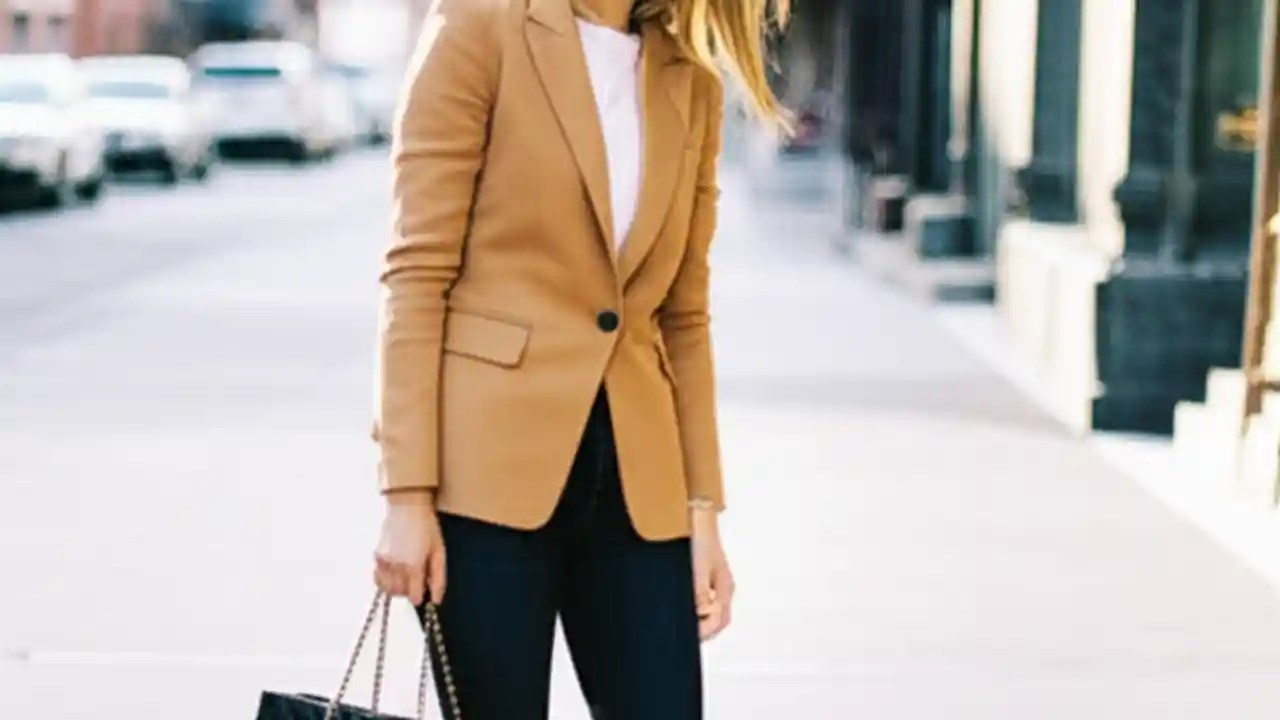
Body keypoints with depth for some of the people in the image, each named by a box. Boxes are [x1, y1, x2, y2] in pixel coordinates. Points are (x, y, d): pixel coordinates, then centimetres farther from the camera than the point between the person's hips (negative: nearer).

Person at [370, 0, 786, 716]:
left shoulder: (691, 80, 11)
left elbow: (683, 312, 14)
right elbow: (419, 272, -8)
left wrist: (704, 509, 8)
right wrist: (408, 493, -13)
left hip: (635, 485, 5)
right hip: (490, 469, -5)